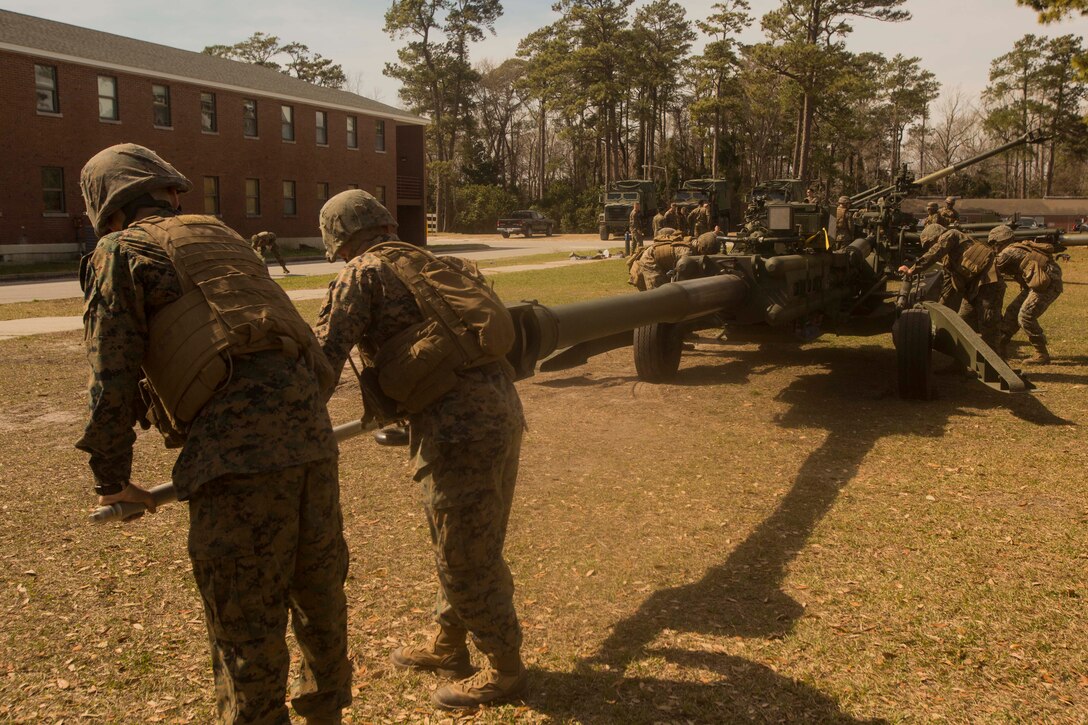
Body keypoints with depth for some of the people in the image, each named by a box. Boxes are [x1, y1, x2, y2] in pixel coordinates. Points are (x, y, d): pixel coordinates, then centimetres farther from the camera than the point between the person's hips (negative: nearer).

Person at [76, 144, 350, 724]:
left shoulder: (120, 253, 8)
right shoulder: (222, 236, 25)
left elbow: (111, 380, -1)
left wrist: (111, 480, 10)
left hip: (237, 450, -7)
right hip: (310, 431, 7)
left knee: (247, 624, 5)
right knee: (318, 590, 21)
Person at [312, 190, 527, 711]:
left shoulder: (364, 273, 1)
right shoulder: (431, 264, 22)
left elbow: (325, 356, -9)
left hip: (459, 424, -8)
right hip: (502, 406, 9)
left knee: (465, 555, 7)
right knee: (468, 543, 21)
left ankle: (504, 668, 23)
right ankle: (448, 646, 39)